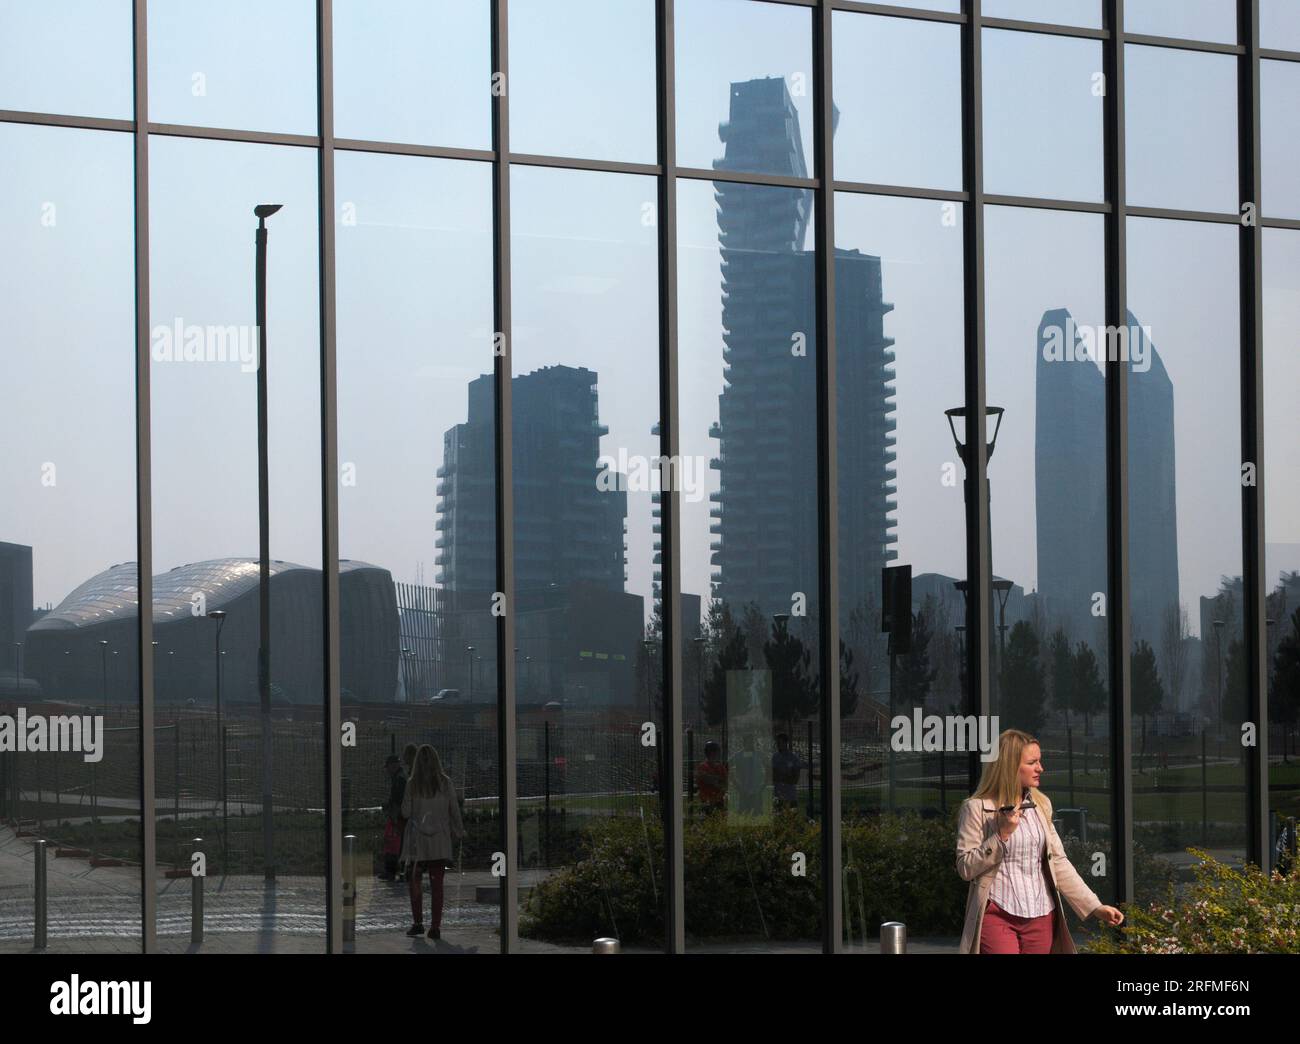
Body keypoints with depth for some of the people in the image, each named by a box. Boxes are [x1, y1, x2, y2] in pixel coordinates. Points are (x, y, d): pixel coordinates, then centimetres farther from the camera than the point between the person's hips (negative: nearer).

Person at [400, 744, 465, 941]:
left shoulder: (412, 784, -7)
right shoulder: (445, 783, -4)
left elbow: (406, 812, -3)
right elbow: (454, 810, 2)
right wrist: (459, 832, 15)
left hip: (418, 838, -1)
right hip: (440, 840, 1)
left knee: (416, 880, 12)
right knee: (437, 884, 3)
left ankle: (417, 922, 5)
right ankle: (435, 926, 0)